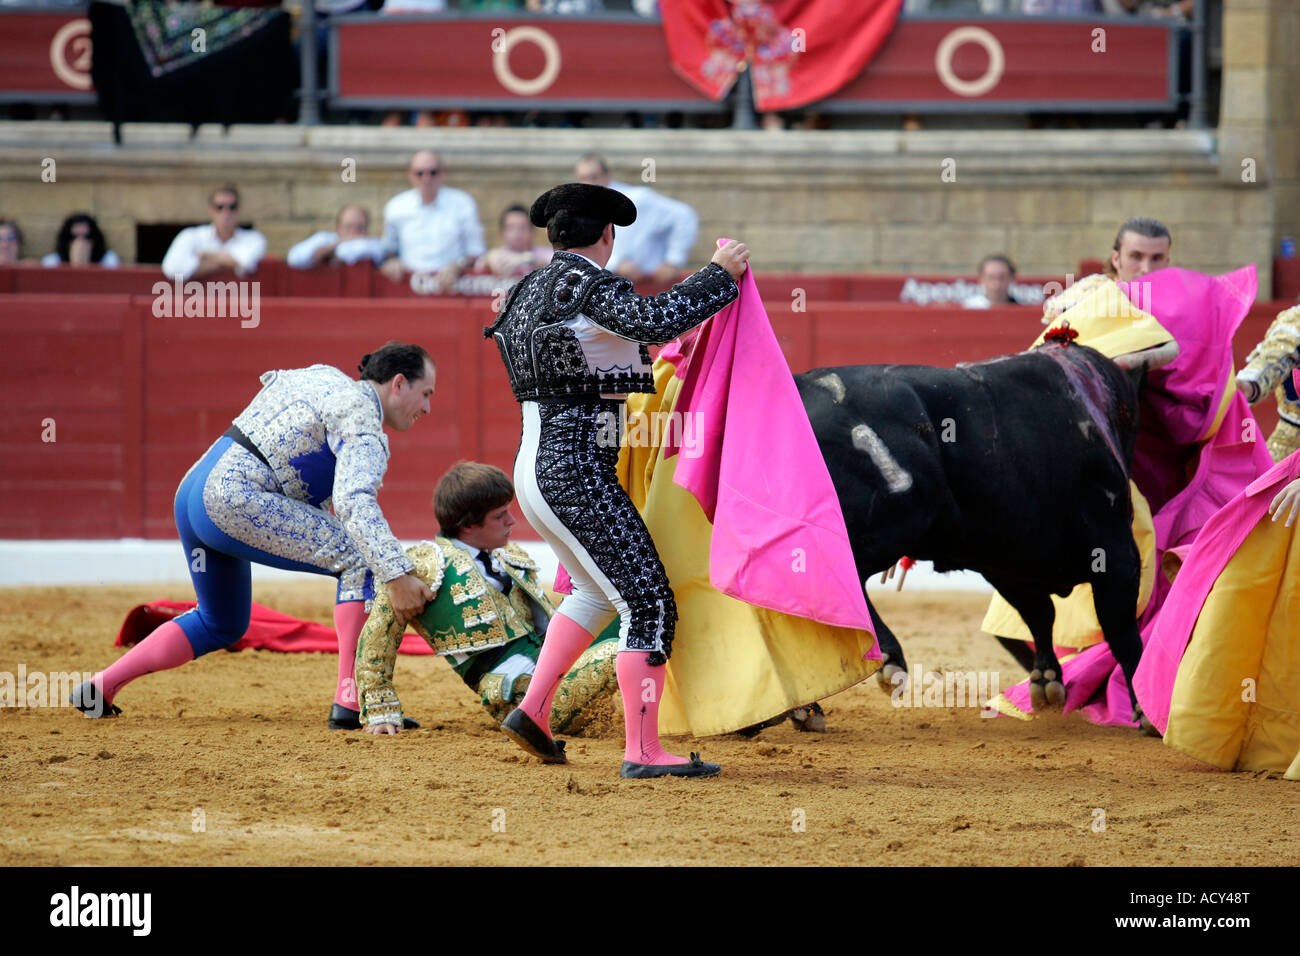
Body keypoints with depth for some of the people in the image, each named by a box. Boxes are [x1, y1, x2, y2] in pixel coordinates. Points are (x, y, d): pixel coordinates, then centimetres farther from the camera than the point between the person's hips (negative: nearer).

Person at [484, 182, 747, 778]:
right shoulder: (591, 286, -12)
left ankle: (532, 712, 25)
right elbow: (653, 322, -31)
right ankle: (643, 751, -10)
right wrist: (720, 272, -22)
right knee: (649, 604, -7)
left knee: (598, 591, 27)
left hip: (534, 467, 10)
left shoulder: (531, 291, 14)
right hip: (577, 473, -10)